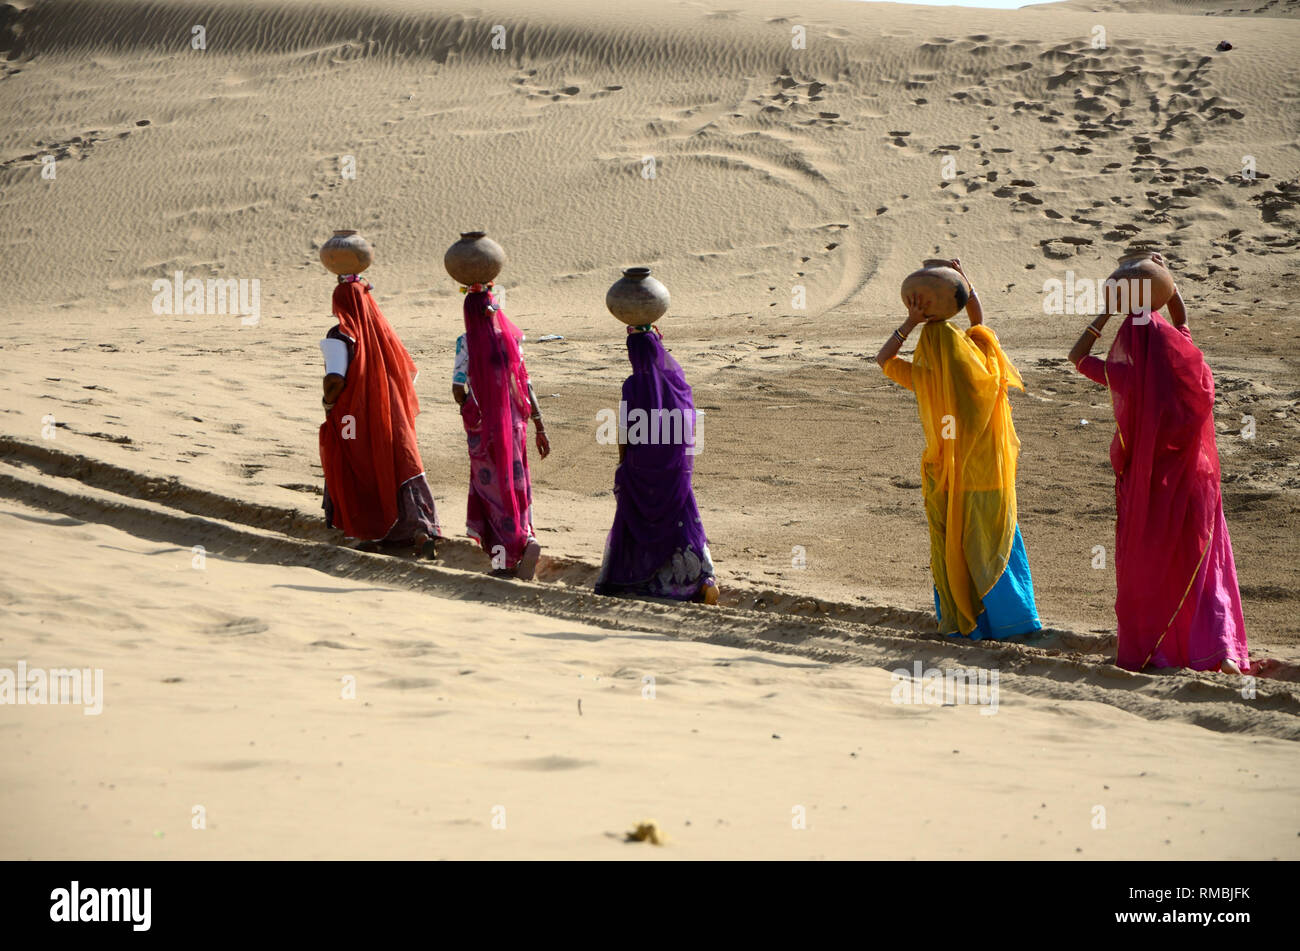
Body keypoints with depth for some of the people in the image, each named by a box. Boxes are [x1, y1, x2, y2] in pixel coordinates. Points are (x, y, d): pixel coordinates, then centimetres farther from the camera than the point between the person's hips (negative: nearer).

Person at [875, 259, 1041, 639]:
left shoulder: (926, 380, -16)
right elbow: (979, 320, 7)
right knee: (996, 547, 12)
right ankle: (1010, 617, 14)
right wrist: (964, 280, 11)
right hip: (991, 478, 2)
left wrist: (911, 322, -7)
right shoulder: (984, 369, -11)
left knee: (952, 549, 11)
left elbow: (883, 359, 0)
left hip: (948, 483, -1)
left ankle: (961, 620, 15)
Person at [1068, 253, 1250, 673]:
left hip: (1145, 489, -2)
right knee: (1202, 569, 8)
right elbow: (1181, 321, 14)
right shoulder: (1191, 368, -7)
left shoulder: (1128, 379, -15)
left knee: (1144, 571, 12)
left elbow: (1077, 355, 2)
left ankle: (1144, 651, 17)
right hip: (1194, 483, 2)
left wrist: (1107, 312, 3)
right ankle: (1220, 650, -4)